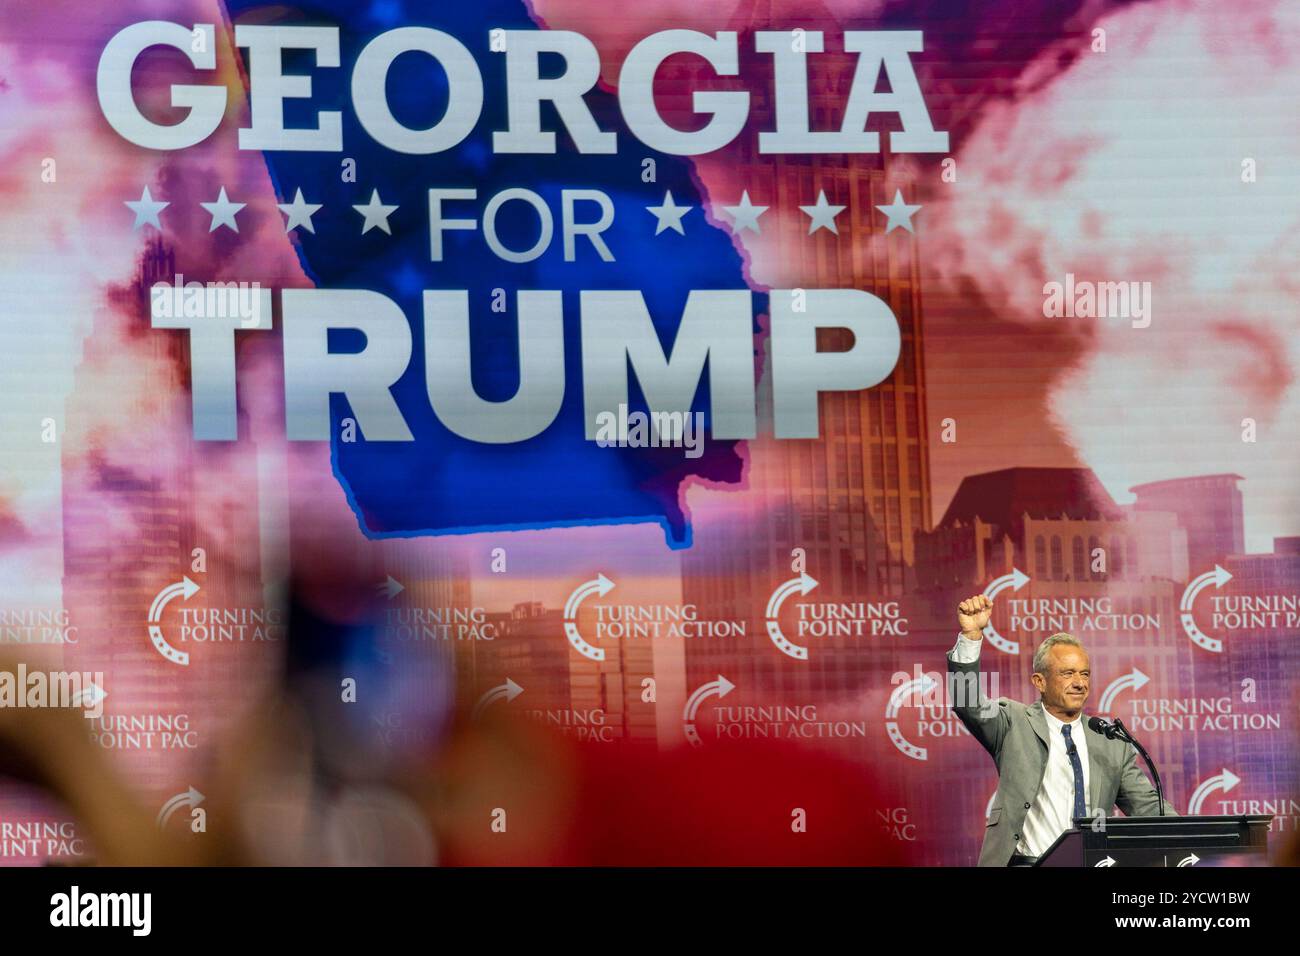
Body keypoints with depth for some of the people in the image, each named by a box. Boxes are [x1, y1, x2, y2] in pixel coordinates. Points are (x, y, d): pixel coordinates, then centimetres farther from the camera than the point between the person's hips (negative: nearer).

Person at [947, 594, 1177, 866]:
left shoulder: (1113, 744, 14)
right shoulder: (1015, 724, 7)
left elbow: (1148, 807, 15)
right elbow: (967, 702, -8)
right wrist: (971, 635, -20)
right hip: (1028, 864, -3)